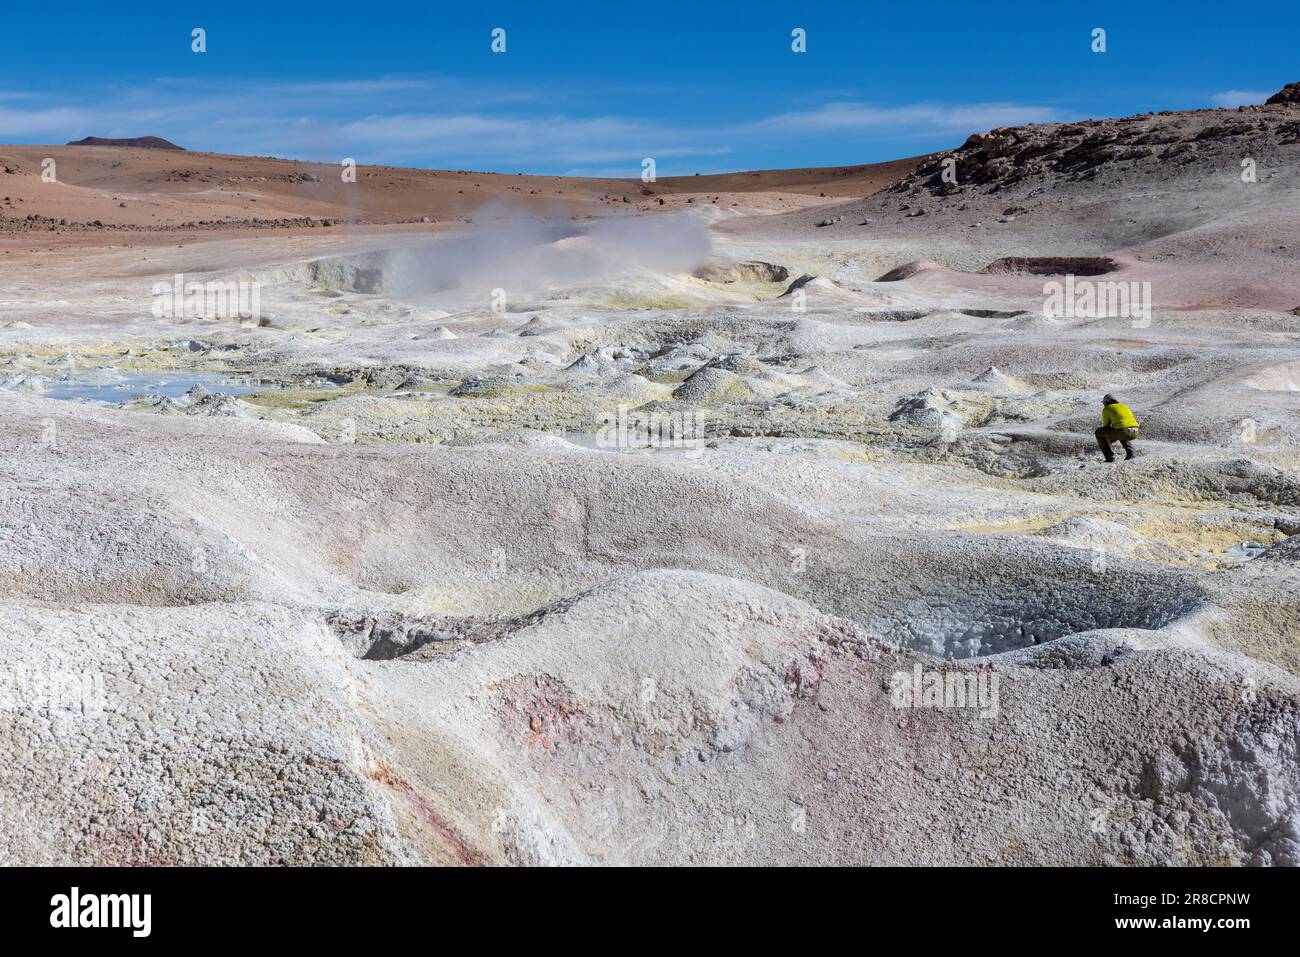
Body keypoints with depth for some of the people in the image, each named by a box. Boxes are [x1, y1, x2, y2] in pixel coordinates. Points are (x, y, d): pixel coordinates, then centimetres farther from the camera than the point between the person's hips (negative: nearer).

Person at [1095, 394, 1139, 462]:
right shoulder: (1124, 406, 30)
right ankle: (1130, 452, 18)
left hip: (1122, 432, -6)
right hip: (1134, 433, 6)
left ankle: (1110, 457, 9)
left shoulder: (1106, 409, 12)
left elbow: (1106, 426, 17)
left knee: (1098, 432, 16)